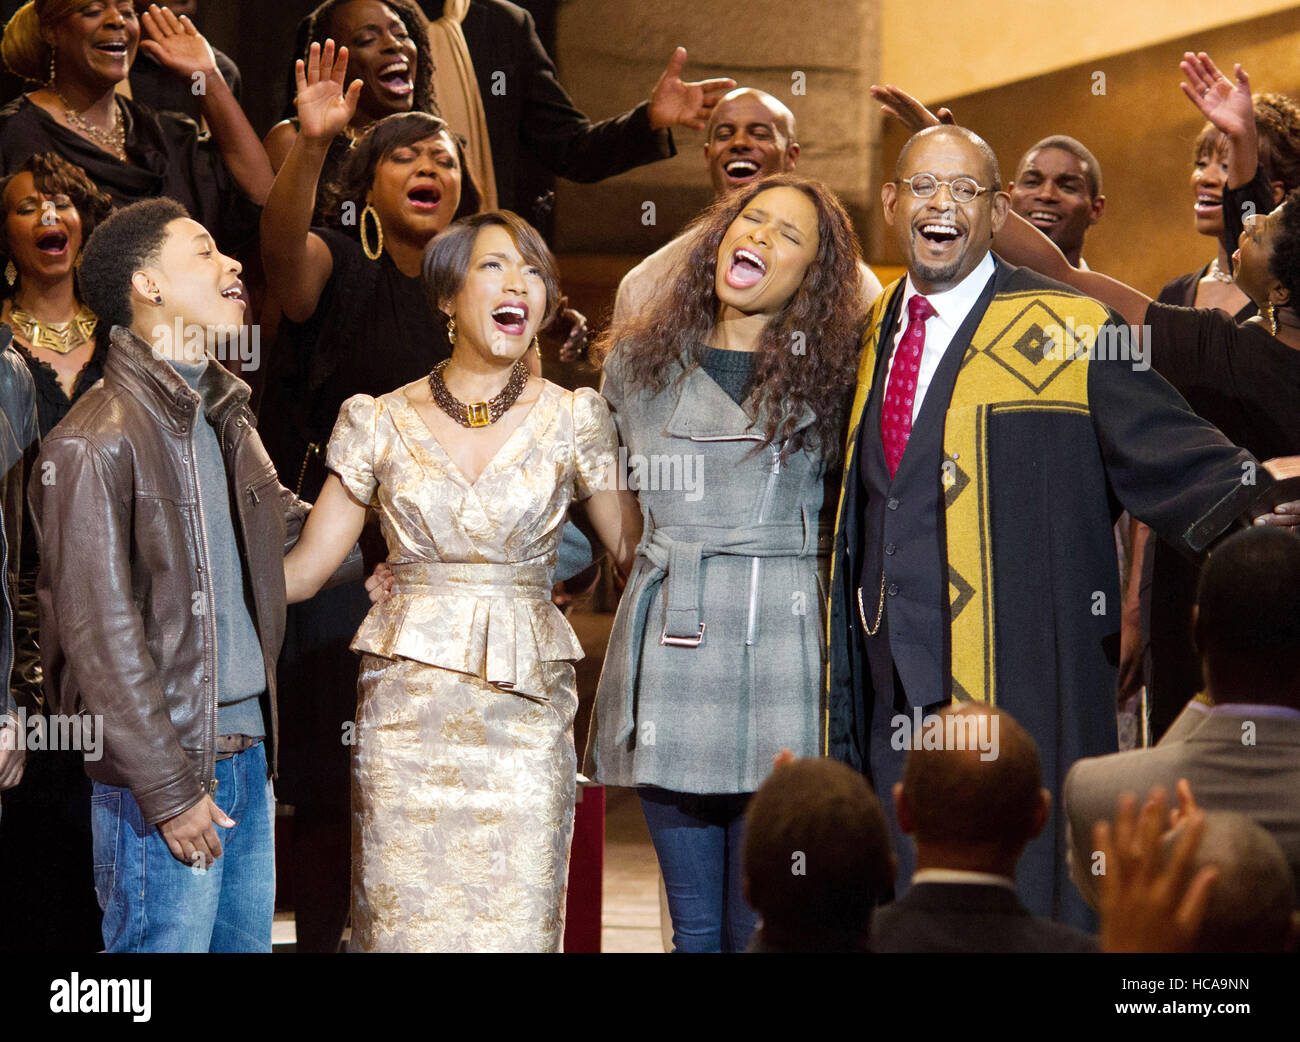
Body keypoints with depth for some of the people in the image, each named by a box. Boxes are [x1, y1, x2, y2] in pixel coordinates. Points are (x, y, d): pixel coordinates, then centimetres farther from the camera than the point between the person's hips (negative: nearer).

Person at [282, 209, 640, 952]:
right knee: (405, 919, 2)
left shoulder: (572, 419, 4)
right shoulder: (382, 423, 4)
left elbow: (639, 550, 5)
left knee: (517, 921, -1)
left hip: (526, 713, 0)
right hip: (408, 712, 0)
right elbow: (303, 569, 4)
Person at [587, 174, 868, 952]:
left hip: (781, 647, -3)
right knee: (695, 926, 6)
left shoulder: (829, 373, 4)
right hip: (670, 648, 3)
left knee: (761, 929, -4)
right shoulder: (638, 361, 13)